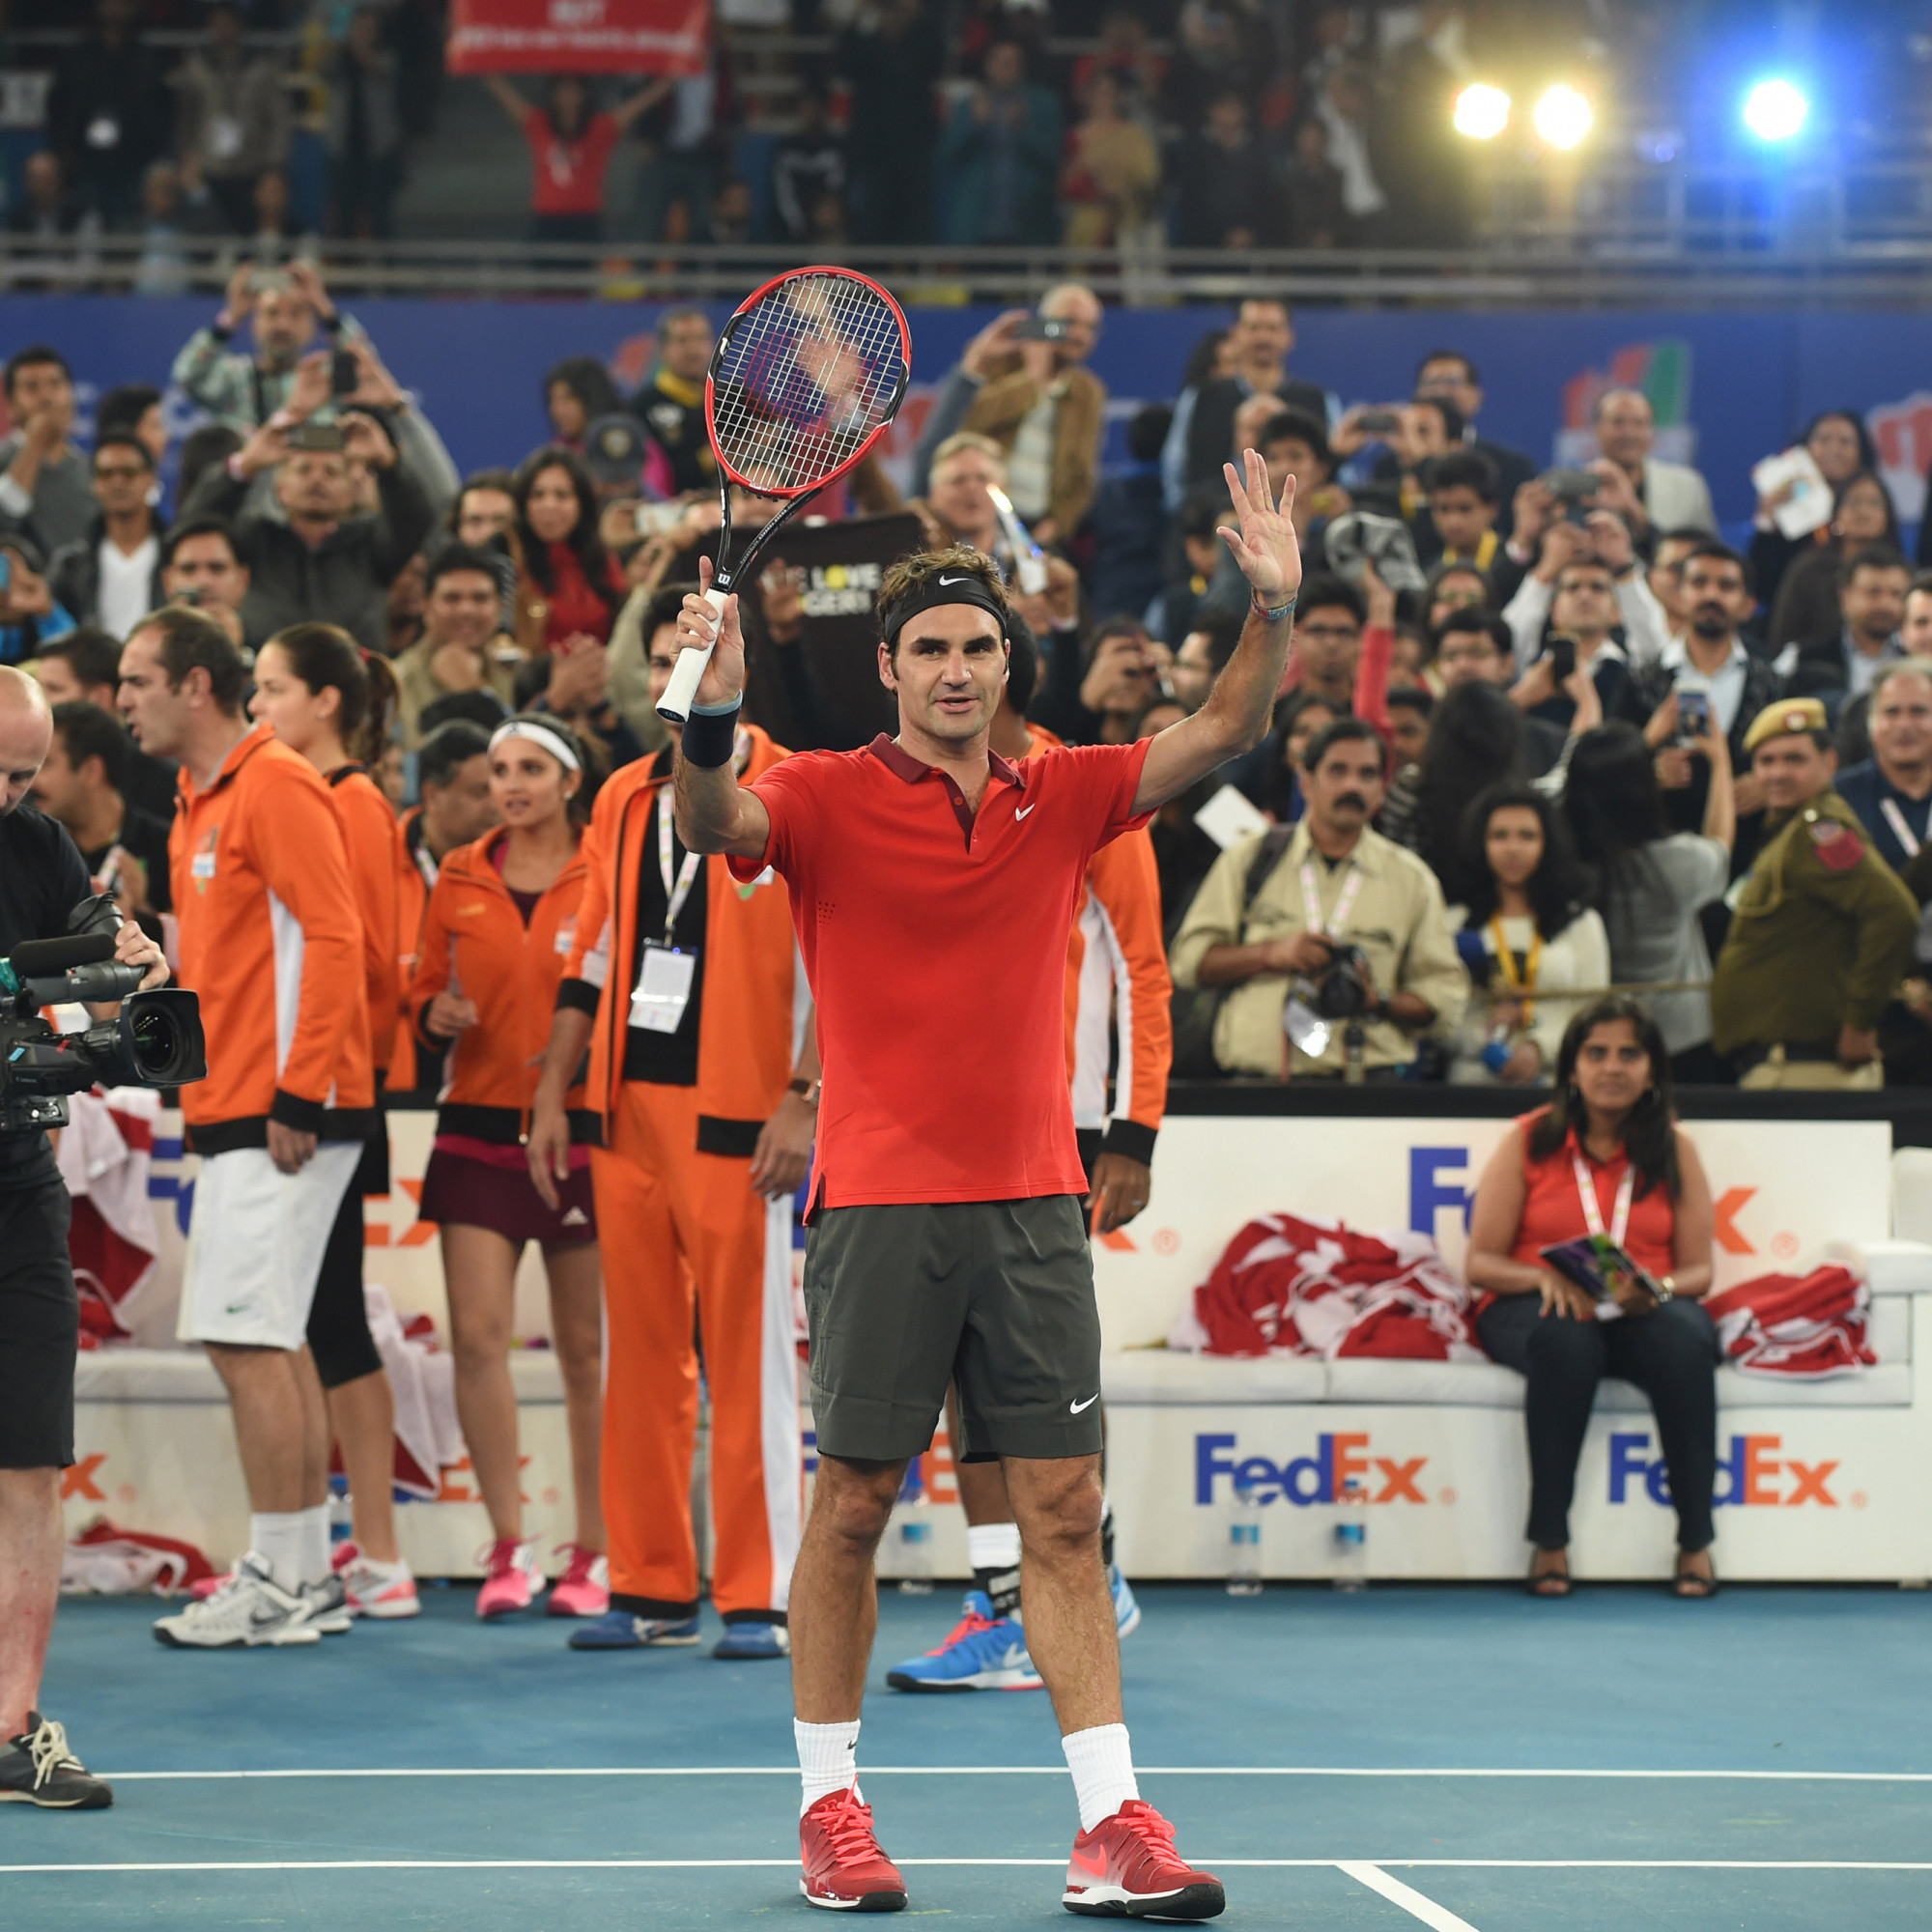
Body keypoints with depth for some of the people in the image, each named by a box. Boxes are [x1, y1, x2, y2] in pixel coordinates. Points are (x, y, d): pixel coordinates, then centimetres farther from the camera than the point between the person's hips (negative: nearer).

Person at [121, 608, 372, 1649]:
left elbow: (333, 938, -17)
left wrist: (295, 1096, -20)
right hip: (232, 1112, 10)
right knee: (270, 1344, 11)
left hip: (280, 1117, -10)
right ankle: (305, 1575, 16)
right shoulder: (200, 802, 18)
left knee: (246, 1340, -10)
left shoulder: (274, 787, -11)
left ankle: (277, 1584, -6)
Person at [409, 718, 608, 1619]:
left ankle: (593, 1553, 11)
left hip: (577, 1130, -3)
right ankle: (509, 1548, 0)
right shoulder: (460, 879, 10)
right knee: (478, 1335, -7)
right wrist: (436, 1015, -6)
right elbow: (424, 995, 16)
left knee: (584, 1347, 2)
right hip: (478, 1129, 3)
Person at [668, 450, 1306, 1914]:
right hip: (882, 1202, -3)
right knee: (853, 1507, 2)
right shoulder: (828, 797, 0)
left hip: (1034, 1203, 3)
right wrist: (713, 715, -39)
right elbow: (718, 823, -19)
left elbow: (1220, 735, 3)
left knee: (1065, 1514, 1)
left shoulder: (1062, 796, 11)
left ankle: (1113, 1826, 0)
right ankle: (830, 1806, 13)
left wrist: (1275, 609, -14)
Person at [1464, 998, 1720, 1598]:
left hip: (1642, 1316, 2)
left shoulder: (1675, 1150, 10)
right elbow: (1480, 1263, 2)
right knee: (1566, 1341, -39)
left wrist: (1656, 1289, -17)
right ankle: (1549, 1543, -32)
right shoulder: (1528, 1142, 6)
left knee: (1685, 1340, -35)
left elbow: (1698, 1270, 7)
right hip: (1532, 1307, -1)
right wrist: (1545, 1278, -18)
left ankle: (1696, 1543, -28)